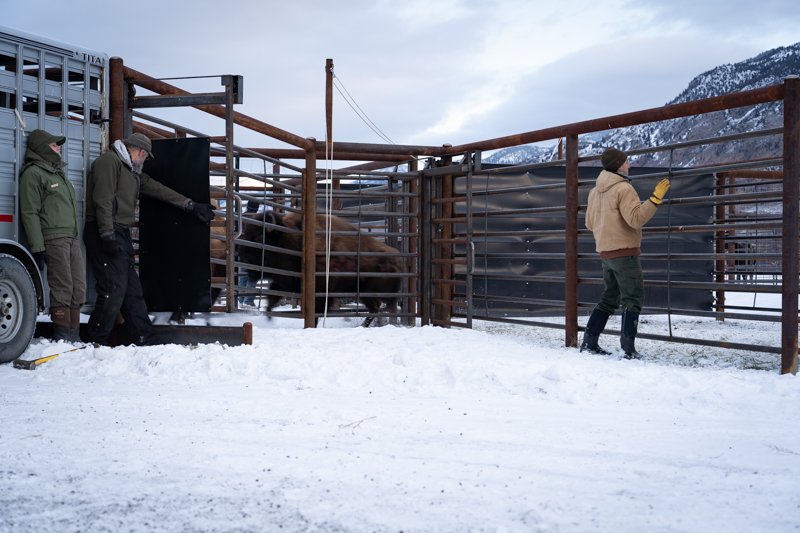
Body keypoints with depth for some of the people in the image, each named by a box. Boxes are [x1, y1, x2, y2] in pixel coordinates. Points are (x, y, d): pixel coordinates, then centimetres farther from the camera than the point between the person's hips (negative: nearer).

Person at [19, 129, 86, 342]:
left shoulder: (57, 171, 24)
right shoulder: (33, 173, -4)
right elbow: (30, 213, -10)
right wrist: (37, 247, -16)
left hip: (73, 238, 9)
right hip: (53, 239, -9)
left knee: (78, 288, 7)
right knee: (62, 288, -8)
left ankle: (74, 335, 13)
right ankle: (63, 336, -2)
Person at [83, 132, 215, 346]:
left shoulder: (132, 172, 26)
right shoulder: (109, 161, -5)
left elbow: (158, 190, 29)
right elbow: (103, 199, -16)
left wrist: (191, 206, 30)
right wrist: (108, 235, -23)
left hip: (120, 234, 10)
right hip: (105, 233, -10)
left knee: (132, 289, 7)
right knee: (114, 289, -13)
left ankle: (144, 338, 9)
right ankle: (96, 341, -5)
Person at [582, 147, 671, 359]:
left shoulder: (595, 191, 12)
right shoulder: (623, 188, -14)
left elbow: (590, 223, 18)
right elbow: (636, 218, -23)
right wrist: (655, 198, -21)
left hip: (605, 253, 8)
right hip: (625, 252, -8)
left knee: (609, 299, 17)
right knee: (633, 300, -2)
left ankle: (589, 341, 14)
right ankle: (628, 348, -9)